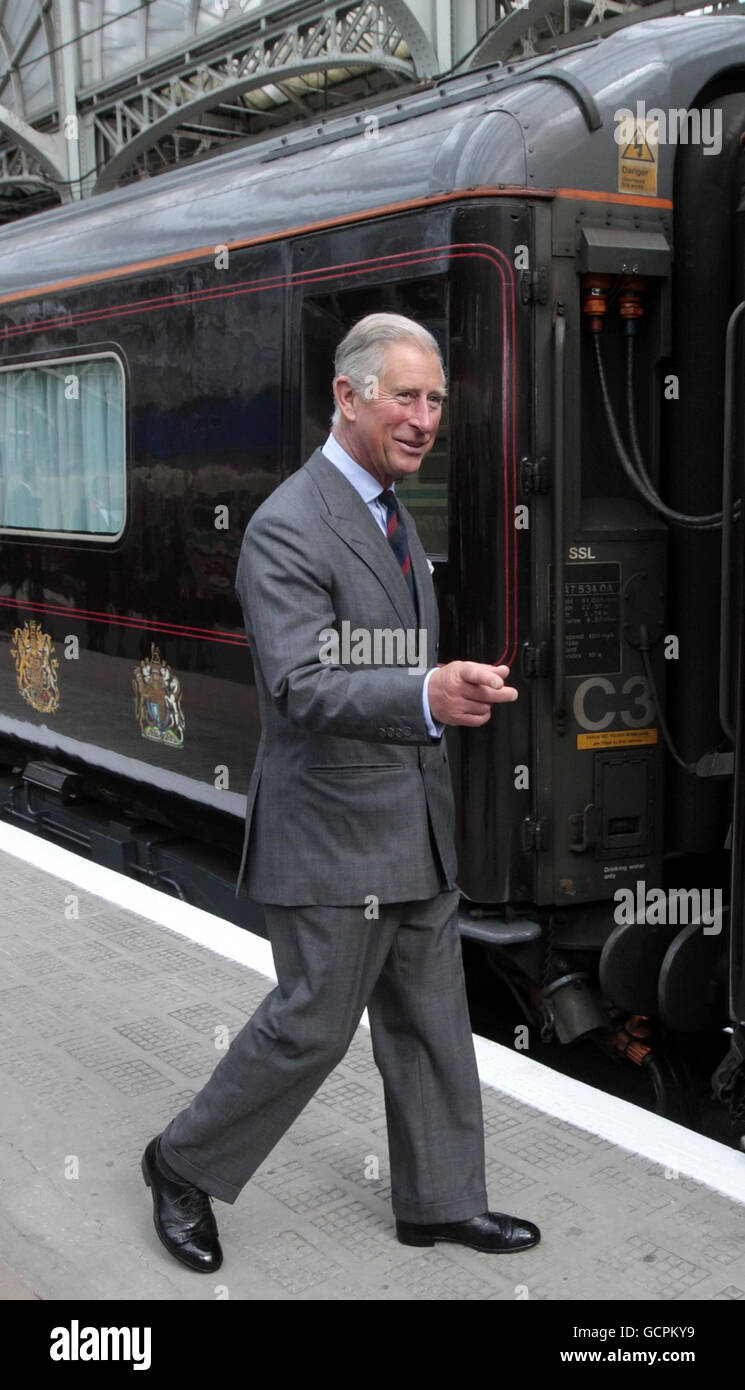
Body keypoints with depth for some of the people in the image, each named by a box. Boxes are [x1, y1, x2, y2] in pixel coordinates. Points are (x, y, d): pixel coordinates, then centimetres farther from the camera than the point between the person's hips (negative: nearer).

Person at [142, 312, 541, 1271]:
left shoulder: (390, 511, 12)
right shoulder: (287, 528, -19)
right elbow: (303, 685, -30)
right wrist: (429, 695, -44)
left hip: (415, 826, 9)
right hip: (332, 832, -9)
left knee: (431, 1022, 15)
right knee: (312, 1023, 3)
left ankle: (441, 1201, 30)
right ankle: (184, 1166, 25)